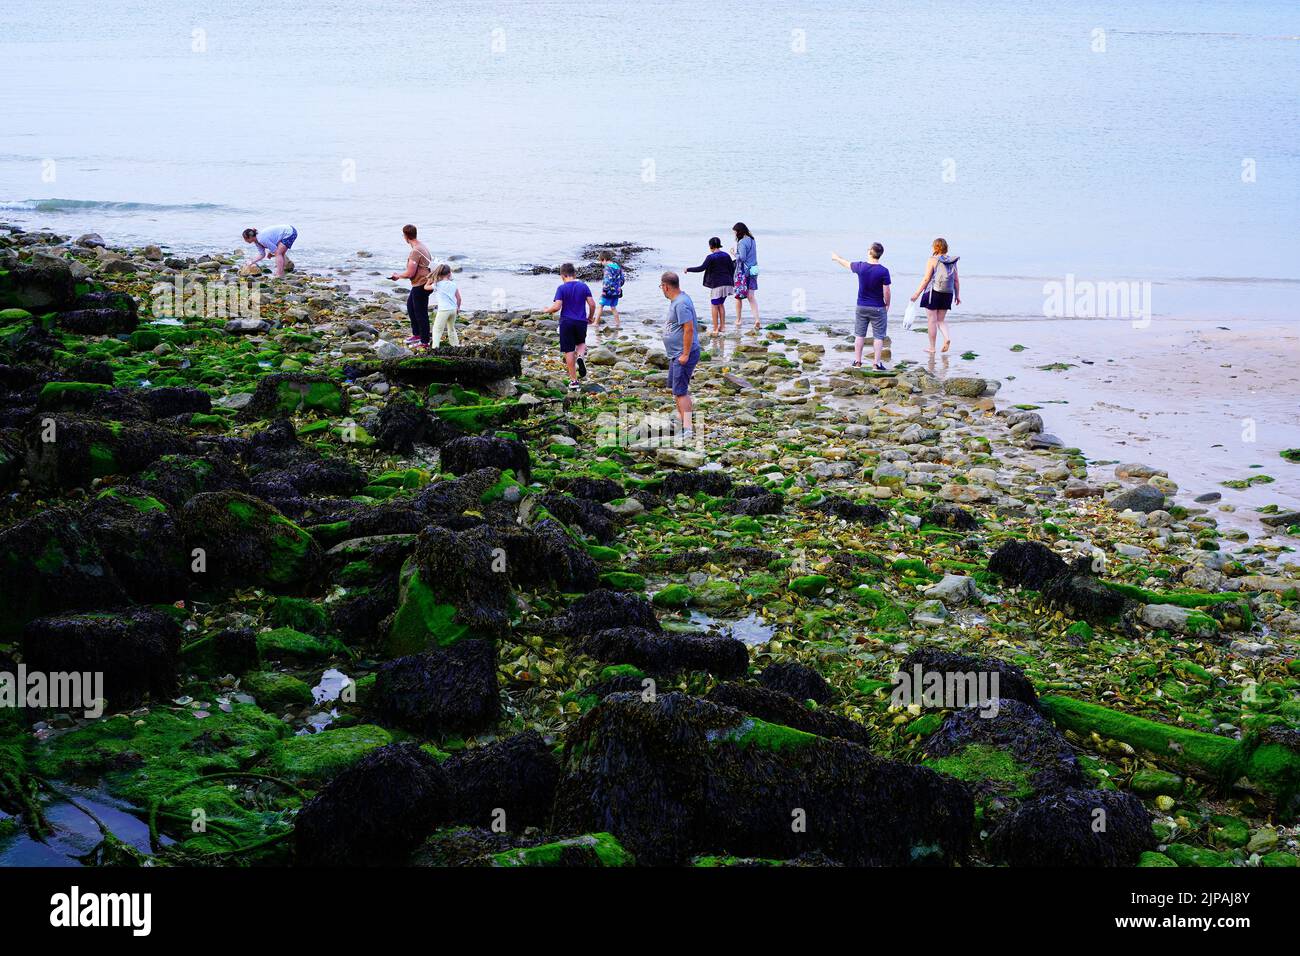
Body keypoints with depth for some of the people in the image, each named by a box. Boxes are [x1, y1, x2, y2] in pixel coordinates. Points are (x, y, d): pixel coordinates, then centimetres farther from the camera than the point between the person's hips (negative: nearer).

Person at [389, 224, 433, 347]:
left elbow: (410, 273, -23)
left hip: (420, 285, -11)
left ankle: (424, 342, 5)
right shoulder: (423, 246, 8)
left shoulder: (415, 251, -23)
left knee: (420, 313, -2)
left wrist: (398, 275, -4)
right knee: (410, 305, 24)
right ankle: (416, 334, 32)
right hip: (424, 282, 11)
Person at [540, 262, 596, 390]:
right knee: (581, 343, 26)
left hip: (566, 322, -2)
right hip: (581, 322, 2)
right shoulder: (583, 286, 2)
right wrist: (590, 317, 16)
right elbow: (592, 304, -1)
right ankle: (580, 355, -10)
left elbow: (556, 307, -15)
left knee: (569, 352, 4)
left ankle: (573, 381, 4)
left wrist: (547, 310, 5)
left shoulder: (562, 288, -7)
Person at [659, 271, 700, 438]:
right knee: (676, 388, 20)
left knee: (680, 392, -12)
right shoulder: (676, 301, 12)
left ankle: (688, 430, -13)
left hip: (684, 355, -11)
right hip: (676, 355, 11)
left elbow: (689, 329, -26)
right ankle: (683, 422, 31)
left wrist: (685, 355, -24)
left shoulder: (681, 304, -21)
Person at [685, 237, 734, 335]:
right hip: (726, 284, 6)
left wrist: (688, 269, -8)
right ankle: (722, 326, 19)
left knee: (714, 306, 3)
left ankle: (715, 329, 1)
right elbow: (732, 269, 8)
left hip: (716, 285, -6)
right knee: (721, 304, 19)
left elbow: (701, 268, -18)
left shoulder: (711, 257, -13)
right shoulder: (726, 256, 5)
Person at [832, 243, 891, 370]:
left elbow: (847, 264, 13)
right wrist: (887, 304, 5)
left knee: (859, 334, 14)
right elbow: (886, 292, -13)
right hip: (878, 308, -3)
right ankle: (877, 363, 2)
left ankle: (857, 361, 19)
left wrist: (836, 258, 34)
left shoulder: (860, 267, -7)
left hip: (861, 307, 3)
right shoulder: (883, 271, -15)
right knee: (878, 336, 4)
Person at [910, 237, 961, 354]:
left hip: (933, 292, -5)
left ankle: (932, 347, 6)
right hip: (947, 293, 5)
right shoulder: (952, 261, 6)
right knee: (941, 320, 16)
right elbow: (956, 280, 8)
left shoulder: (933, 260, -8)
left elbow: (926, 279, -11)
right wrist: (957, 295, 16)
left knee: (932, 320, 3)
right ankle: (947, 338, -9)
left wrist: (917, 293, -7)